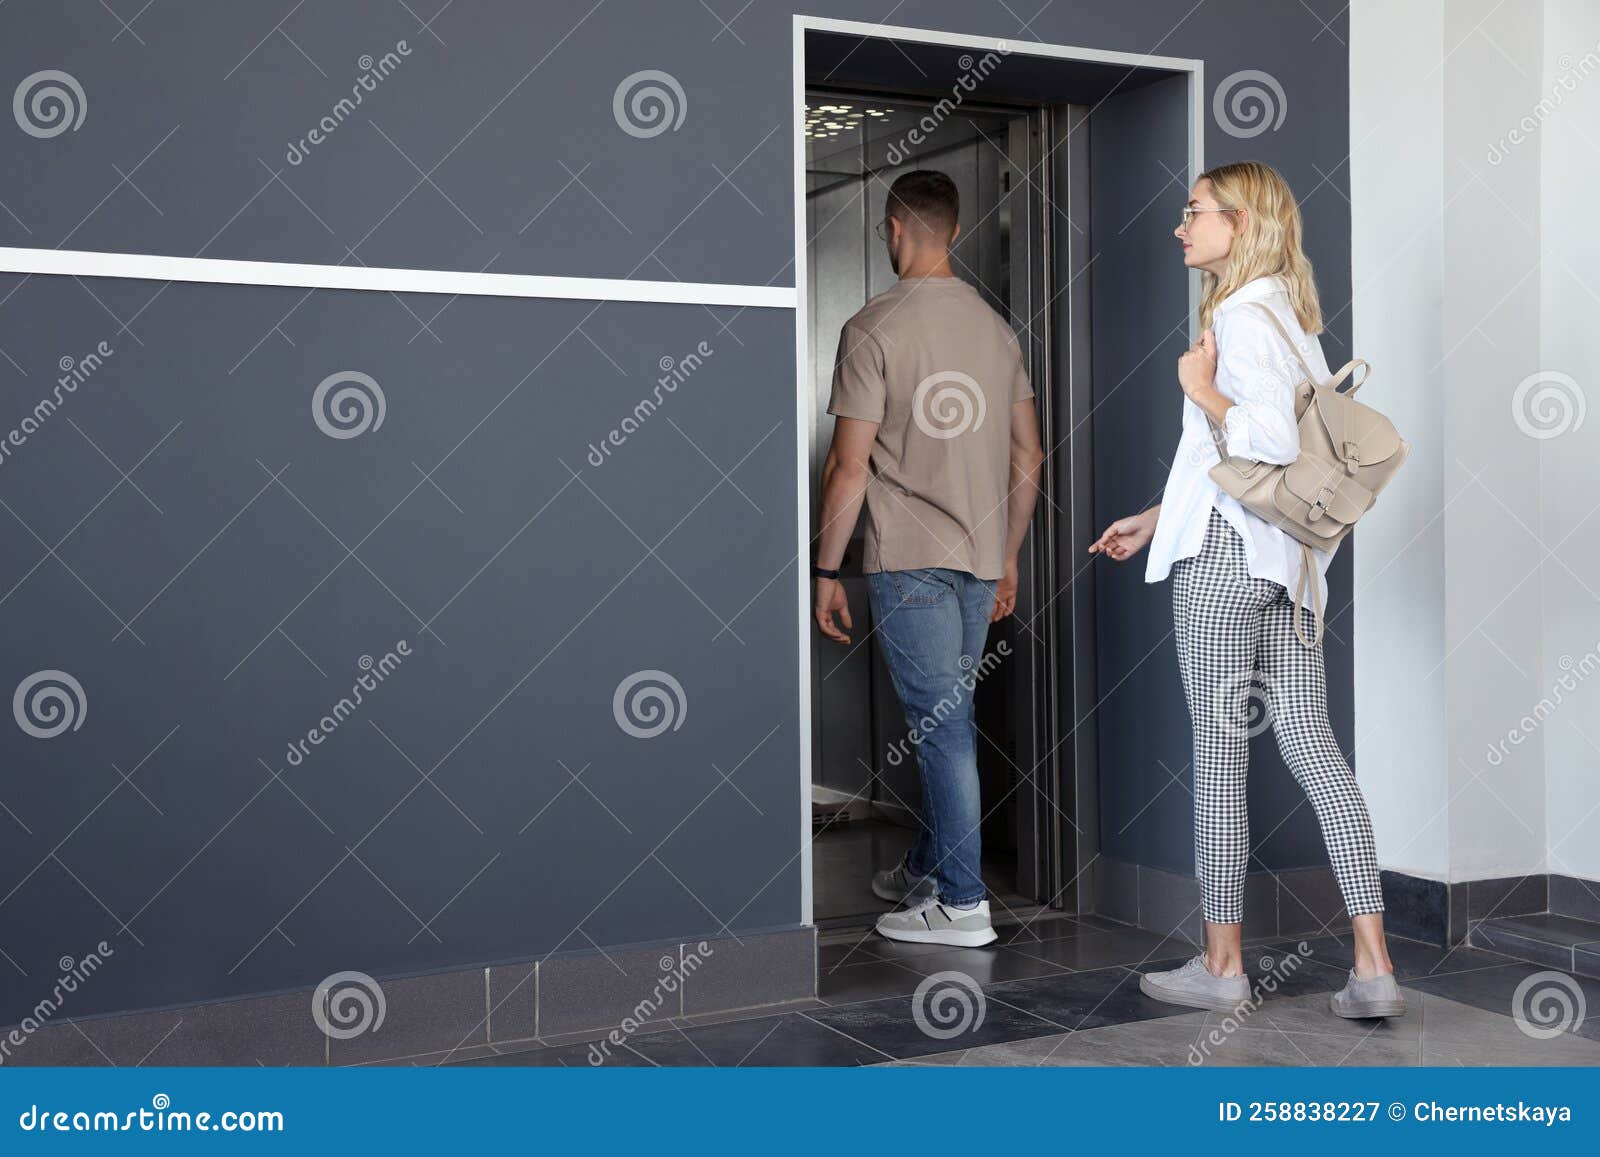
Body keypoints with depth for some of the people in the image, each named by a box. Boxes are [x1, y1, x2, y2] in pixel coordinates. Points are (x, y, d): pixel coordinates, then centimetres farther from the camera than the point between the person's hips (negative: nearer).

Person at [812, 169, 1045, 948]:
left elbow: (850, 463, -13)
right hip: (981, 560, 7)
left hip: (909, 559, -6)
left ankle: (961, 903, 1)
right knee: (946, 717, 17)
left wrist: (826, 570, -5)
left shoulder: (874, 328, -9)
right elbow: (1027, 455, 13)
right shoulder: (996, 327, 10)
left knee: (941, 723, -4)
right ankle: (925, 869, 31)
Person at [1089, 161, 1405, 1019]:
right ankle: (1374, 966, 4)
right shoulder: (1283, 314, 20)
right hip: (1286, 561, 9)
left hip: (1226, 556, -9)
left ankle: (1222, 965, 10)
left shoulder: (1243, 315, -10)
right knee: (1313, 751, 5)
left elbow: (1271, 442, -24)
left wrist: (1201, 389, -10)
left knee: (1218, 757, 0)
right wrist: (1155, 520, 26)